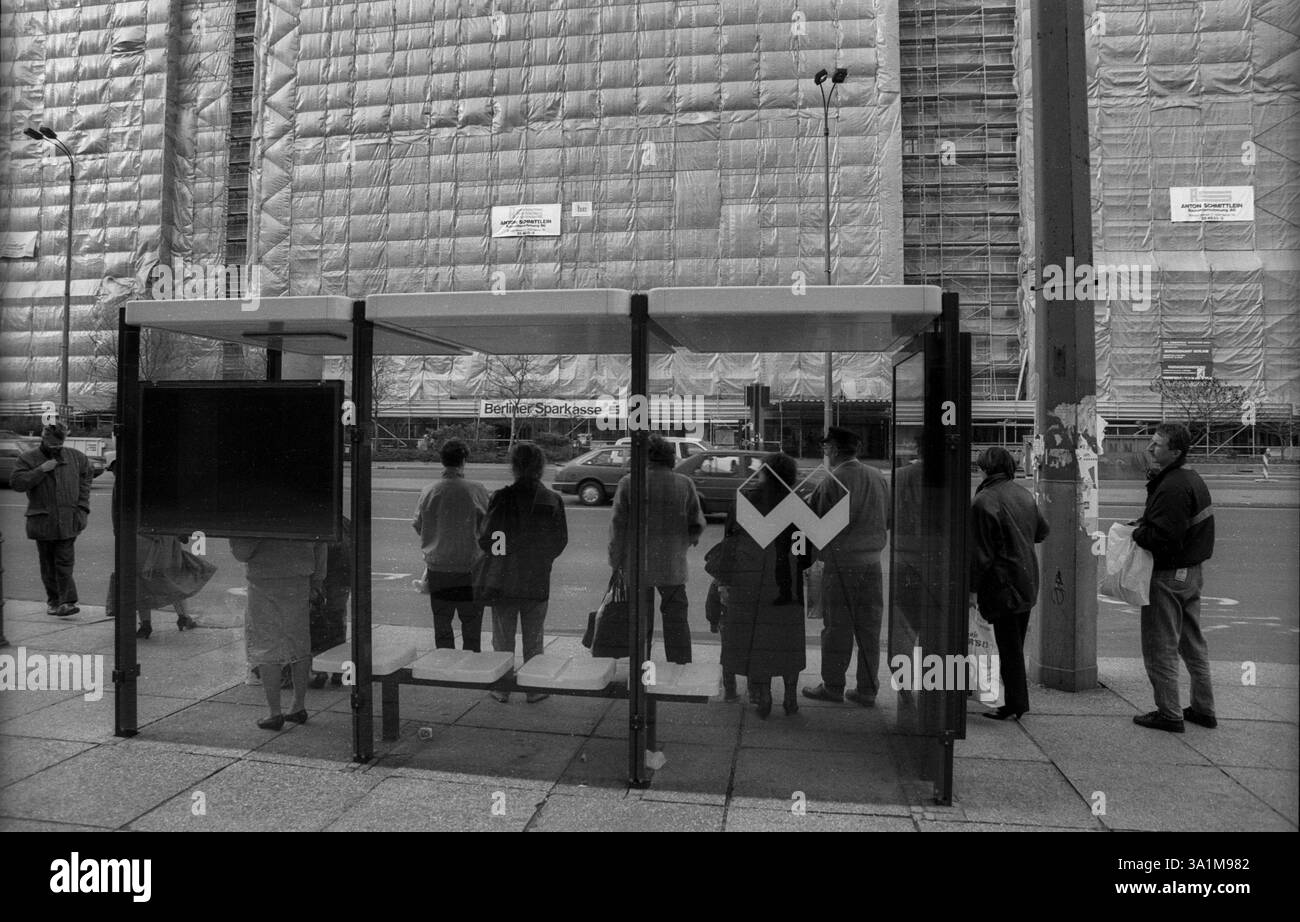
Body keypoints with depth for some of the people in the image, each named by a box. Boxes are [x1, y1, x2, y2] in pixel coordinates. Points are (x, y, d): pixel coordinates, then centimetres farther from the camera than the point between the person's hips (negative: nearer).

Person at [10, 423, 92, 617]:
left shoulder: (75, 457, 8)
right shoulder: (27, 459, 2)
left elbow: (86, 475, 21)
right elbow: (16, 482, -9)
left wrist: (82, 505, 12)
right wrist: (40, 470, -18)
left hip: (68, 521, 0)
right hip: (42, 521, 0)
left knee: (65, 562, -7)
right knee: (48, 564, 8)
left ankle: (66, 601, -11)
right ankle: (53, 600, 17)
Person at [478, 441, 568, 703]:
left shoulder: (500, 498, -12)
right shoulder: (553, 500, -8)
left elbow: (485, 538, -8)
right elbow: (560, 542, -2)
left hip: (503, 579, -1)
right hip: (537, 580, 1)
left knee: (503, 638, 14)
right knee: (533, 640, 13)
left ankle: (502, 688, 21)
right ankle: (534, 689, 19)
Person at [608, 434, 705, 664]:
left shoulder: (628, 482, -6)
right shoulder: (684, 484, -2)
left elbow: (618, 526, -6)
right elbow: (697, 525, 2)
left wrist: (616, 562, 2)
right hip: (673, 566, 1)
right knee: (676, 620, 12)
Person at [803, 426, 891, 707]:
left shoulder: (831, 483, -14)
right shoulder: (878, 478, 4)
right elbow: (888, 521, 12)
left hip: (840, 564, -5)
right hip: (872, 562, 5)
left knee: (838, 628, 5)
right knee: (869, 628, 11)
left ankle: (833, 687, 15)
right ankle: (867, 691, 18)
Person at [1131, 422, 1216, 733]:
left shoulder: (1171, 487, -22)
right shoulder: (1194, 480, 11)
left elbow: (1160, 538, -29)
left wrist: (1135, 533, -12)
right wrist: (1142, 527, 7)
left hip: (1168, 576, -10)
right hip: (1192, 572, 10)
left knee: (1160, 647, 1)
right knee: (1193, 643, 19)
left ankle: (1169, 714, 9)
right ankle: (1204, 709, 29)